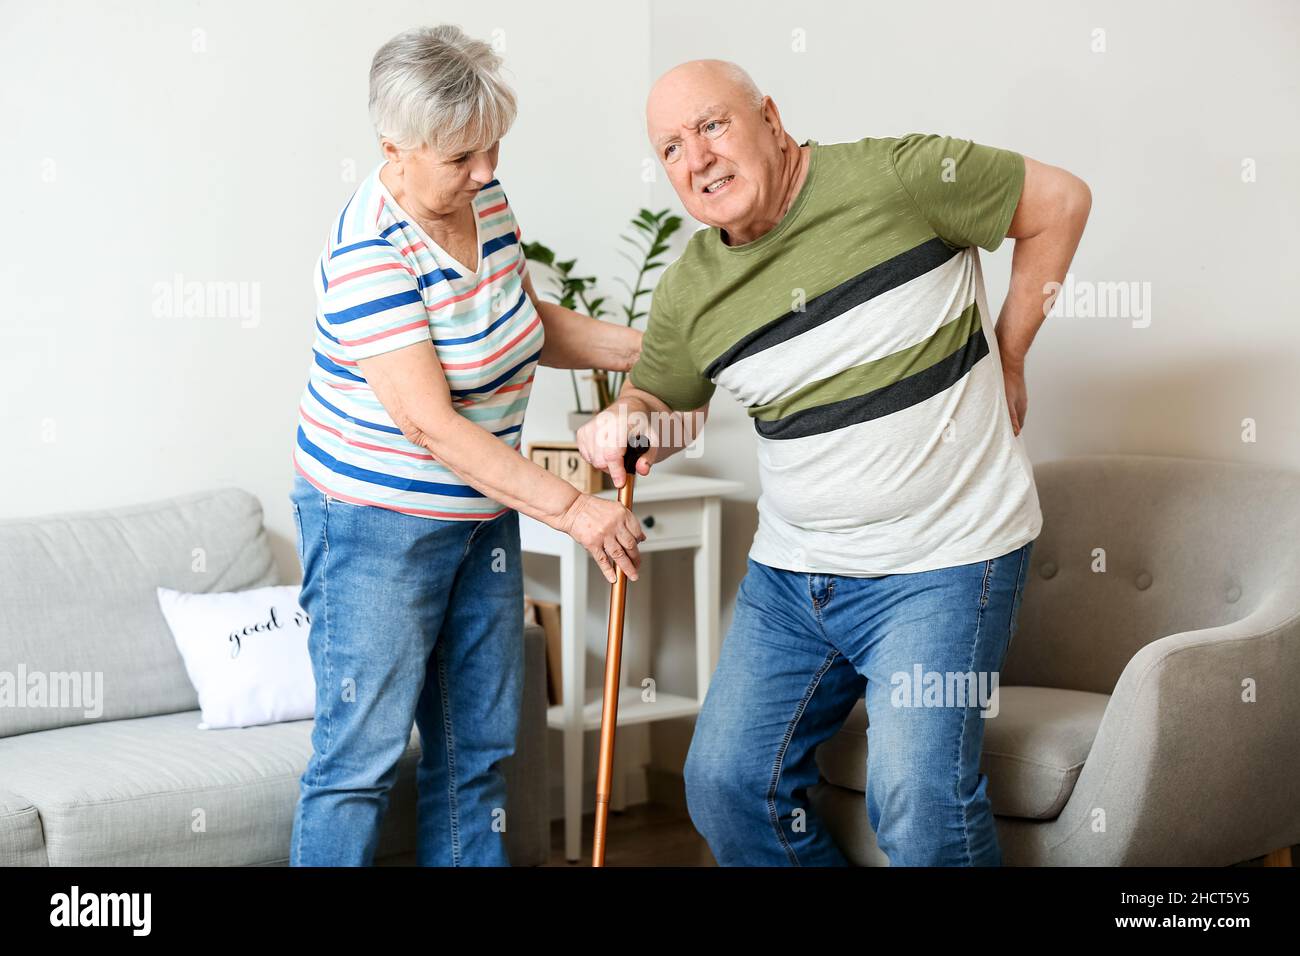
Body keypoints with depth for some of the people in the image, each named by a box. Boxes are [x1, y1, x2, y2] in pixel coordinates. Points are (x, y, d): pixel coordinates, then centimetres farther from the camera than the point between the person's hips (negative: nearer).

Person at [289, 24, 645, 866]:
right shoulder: (368, 251, -24)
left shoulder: (484, 197, 0)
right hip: (377, 524, -8)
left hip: (484, 513, 8)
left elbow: (531, 321, 17)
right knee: (362, 757, -5)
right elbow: (429, 423, -29)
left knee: (479, 748, 13)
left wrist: (641, 347, 1)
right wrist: (572, 508, -30)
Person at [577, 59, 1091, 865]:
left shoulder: (896, 179, -13)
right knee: (727, 784, 6)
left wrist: (1005, 359, 0)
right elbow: (661, 402, 19)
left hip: (943, 563, -6)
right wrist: (623, 423, -6)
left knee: (918, 804, -16)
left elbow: (1058, 199, -3)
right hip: (791, 572, 6)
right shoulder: (687, 296, 2)